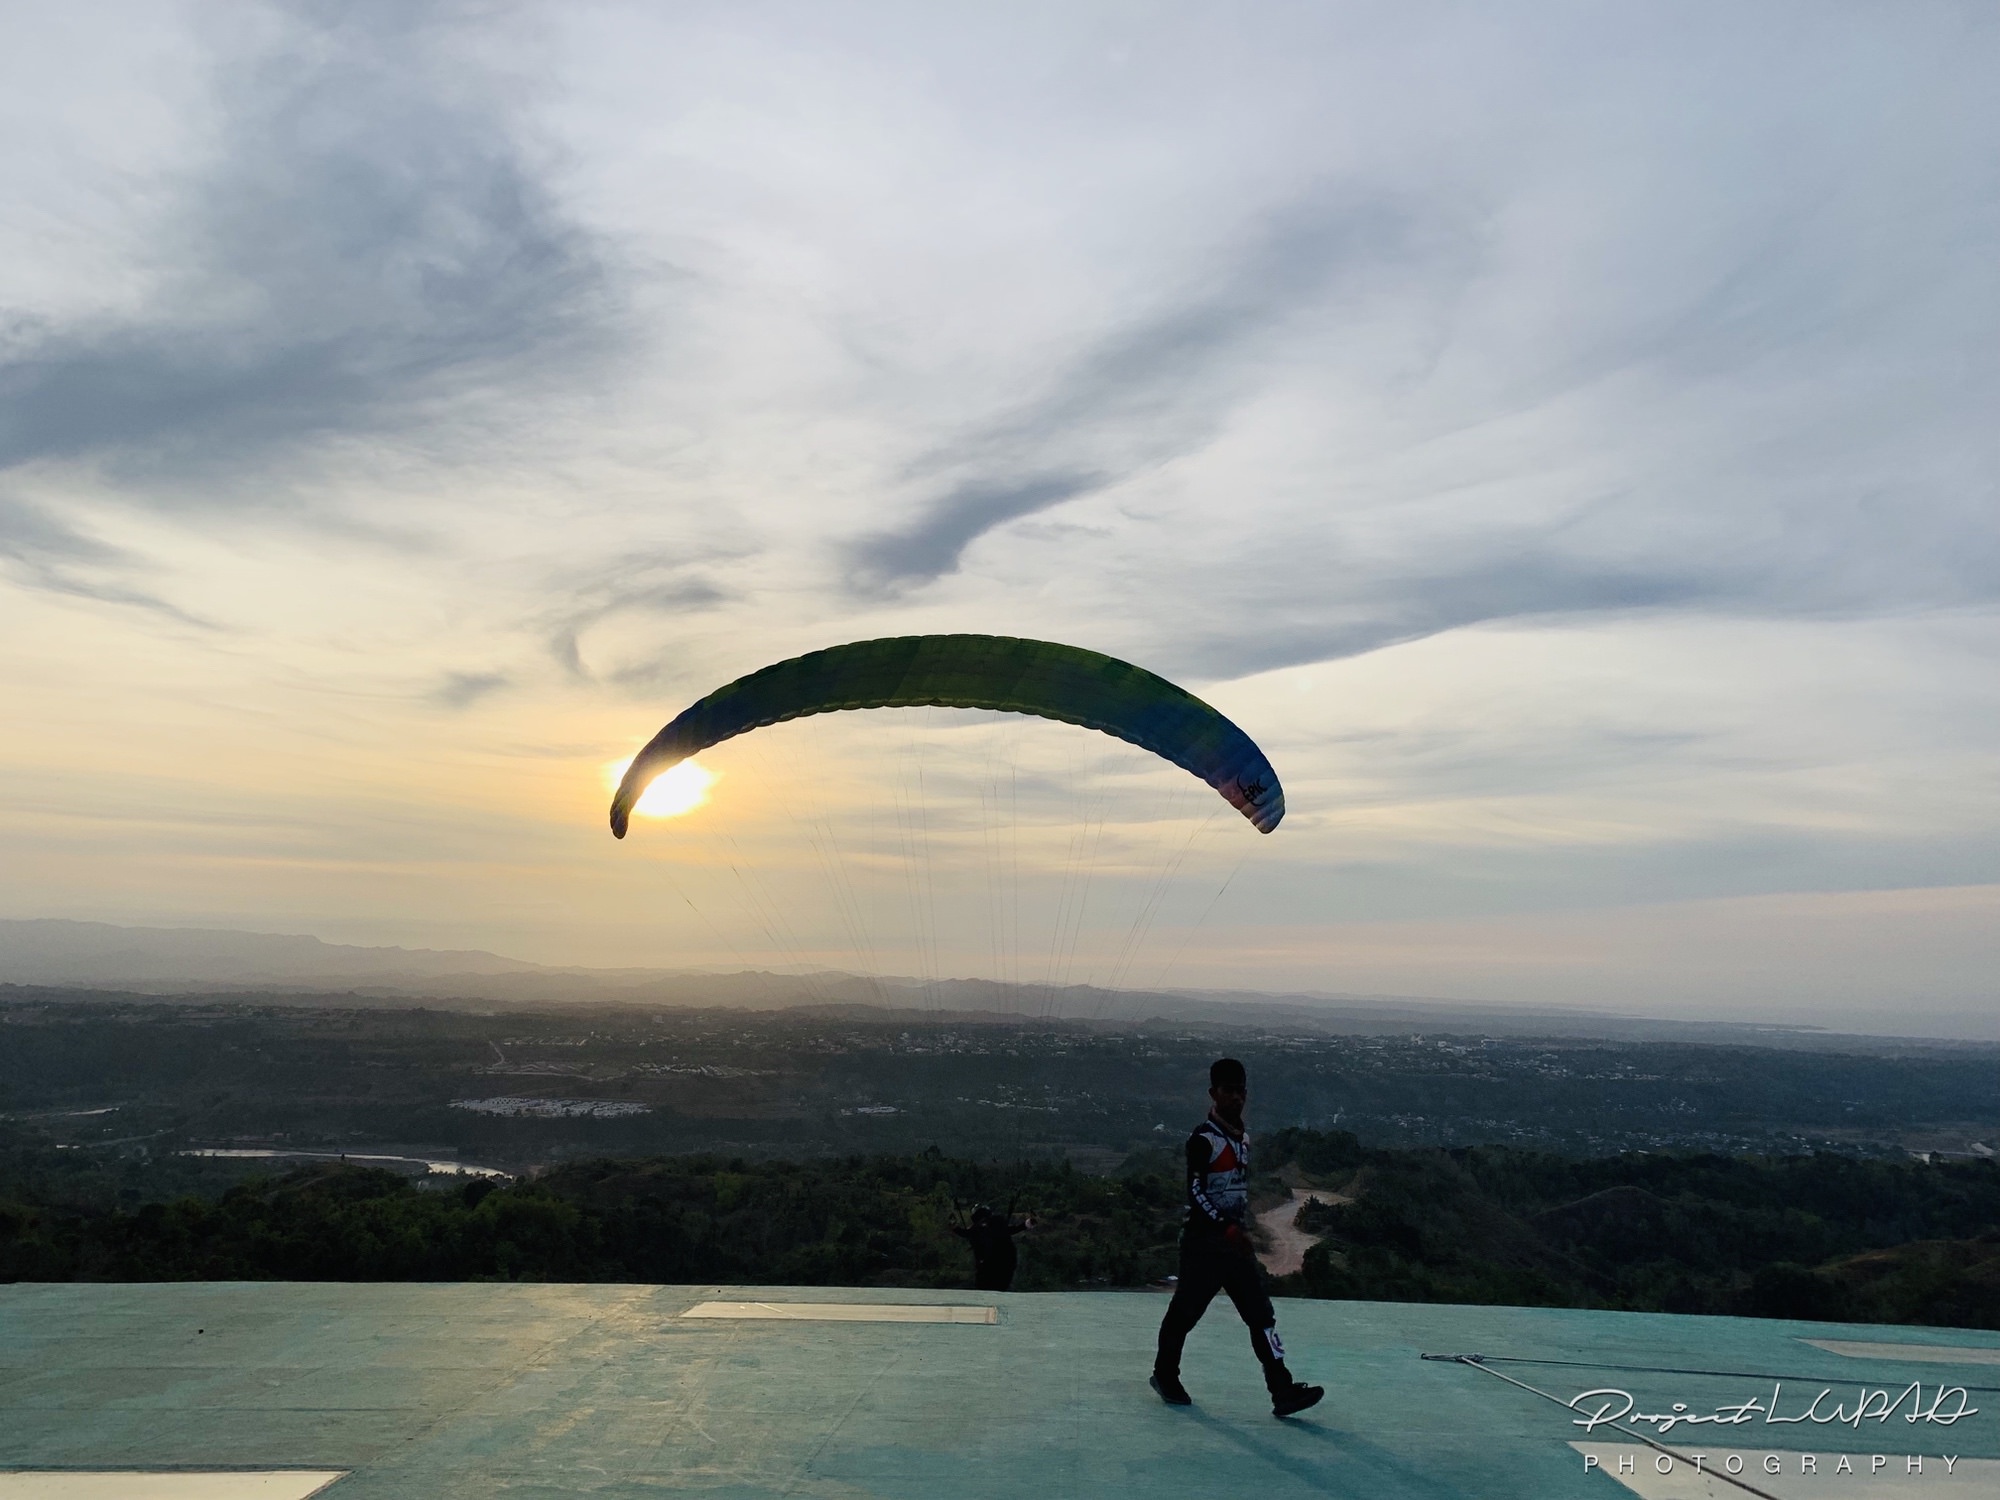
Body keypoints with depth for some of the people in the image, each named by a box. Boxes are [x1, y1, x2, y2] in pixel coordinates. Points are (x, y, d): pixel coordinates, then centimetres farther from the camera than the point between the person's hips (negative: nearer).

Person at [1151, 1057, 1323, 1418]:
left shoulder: (1243, 1137, 13)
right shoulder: (1203, 1138, -13)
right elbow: (1195, 1192, -19)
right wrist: (1228, 1229, -25)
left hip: (1237, 1241, 7)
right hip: (1204, 1242, -7)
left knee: (1262, 1313, -2)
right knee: (1186, 1310, 5)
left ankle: (1282, 1392, -5)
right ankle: (1164, 1375, 25)